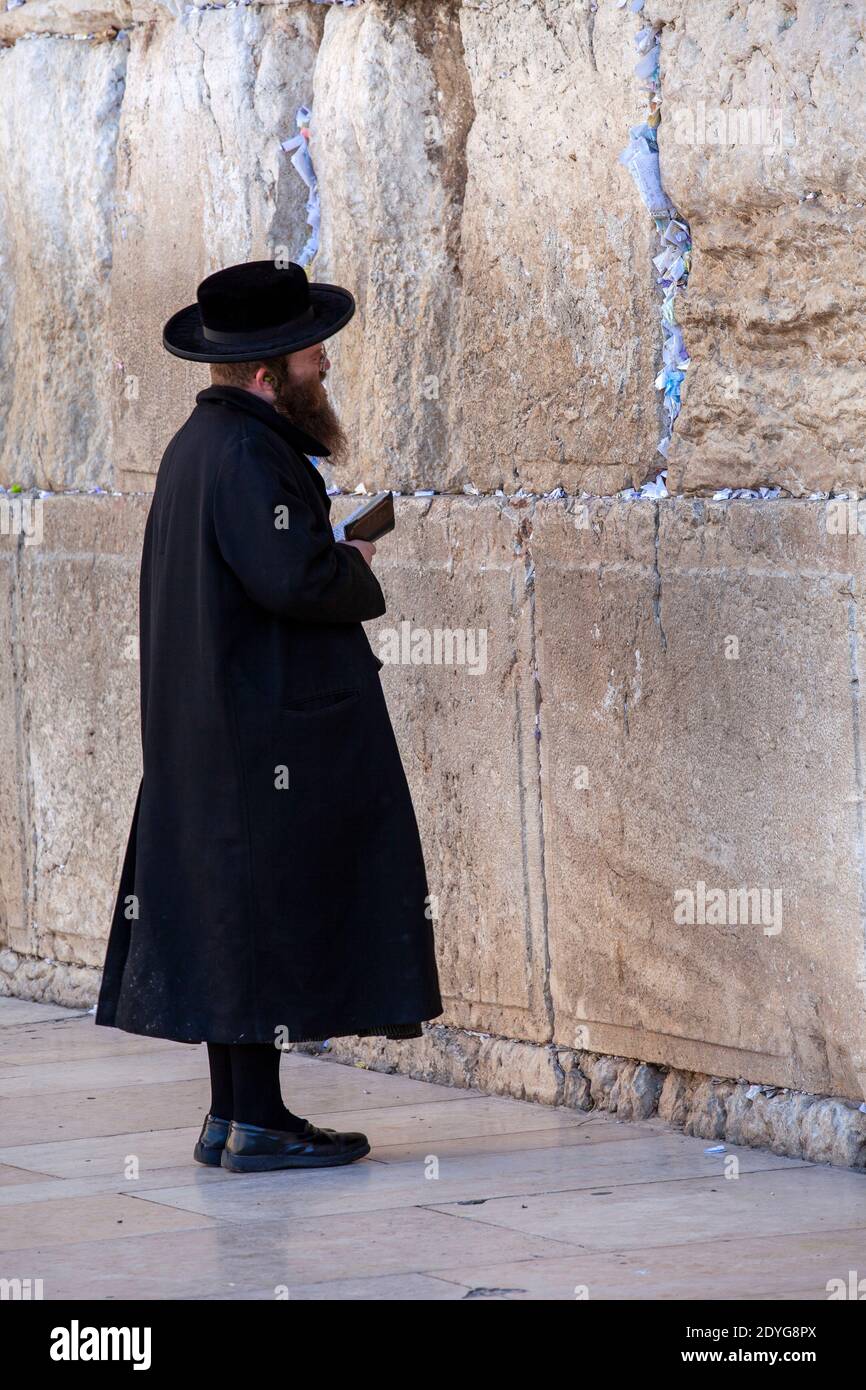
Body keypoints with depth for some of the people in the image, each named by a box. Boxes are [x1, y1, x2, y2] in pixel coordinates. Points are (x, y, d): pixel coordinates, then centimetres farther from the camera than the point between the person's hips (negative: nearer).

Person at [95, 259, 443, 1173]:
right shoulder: (250, 455, -17)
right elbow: (295, 580, -26)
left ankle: (232, 1114, 17)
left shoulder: (197, 444, 15)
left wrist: (330, 565, 13)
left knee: (229, 916, 12)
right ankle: (256, 1123, -4)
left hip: (205, 734, 10)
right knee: (267, 915, -6)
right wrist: (355, 568, -7)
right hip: (271, 732, -10)